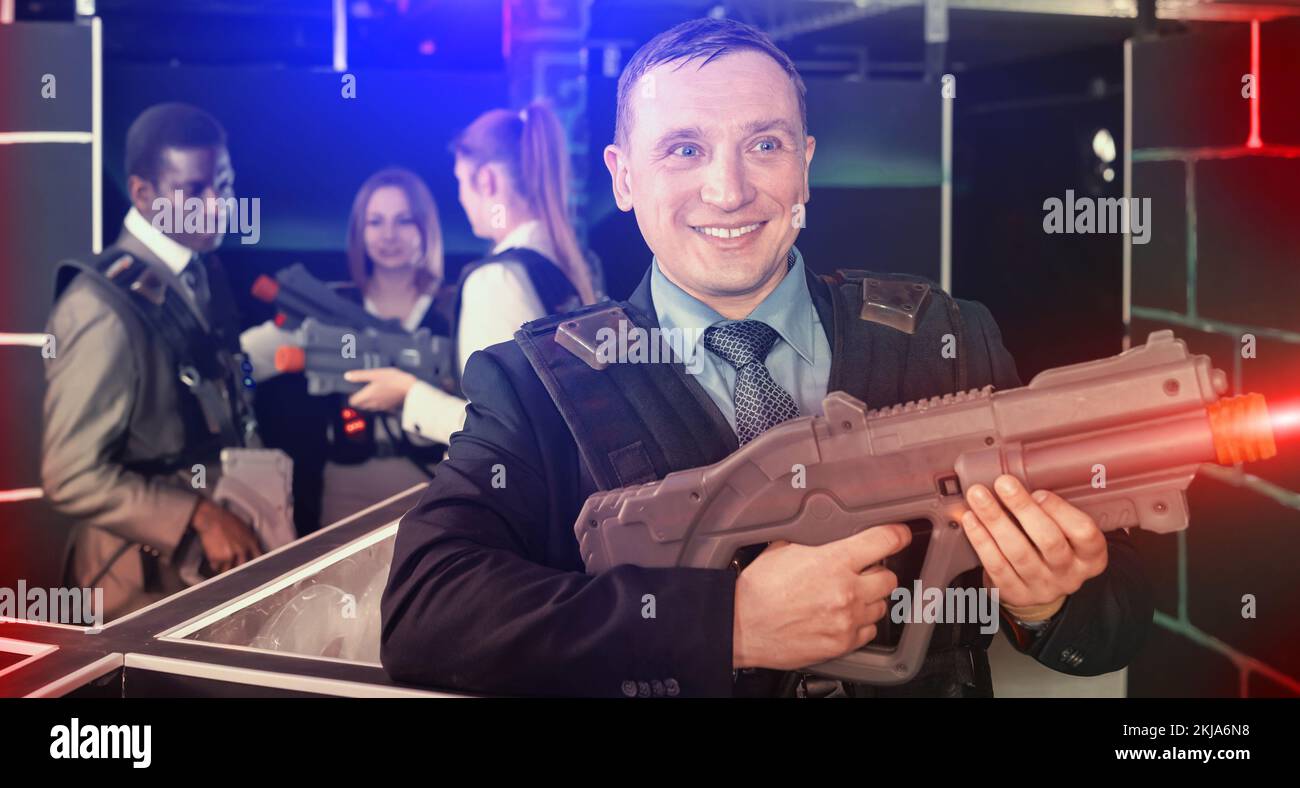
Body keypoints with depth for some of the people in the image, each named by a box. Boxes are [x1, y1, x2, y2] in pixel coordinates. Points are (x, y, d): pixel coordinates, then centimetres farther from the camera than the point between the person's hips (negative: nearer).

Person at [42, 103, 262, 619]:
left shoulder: (203, 274, 4)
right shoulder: (106, 309, -21)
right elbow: (72, 476, -22)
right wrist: (200, 518, -22)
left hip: (218, 562, 7)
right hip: (150, 580, -7)